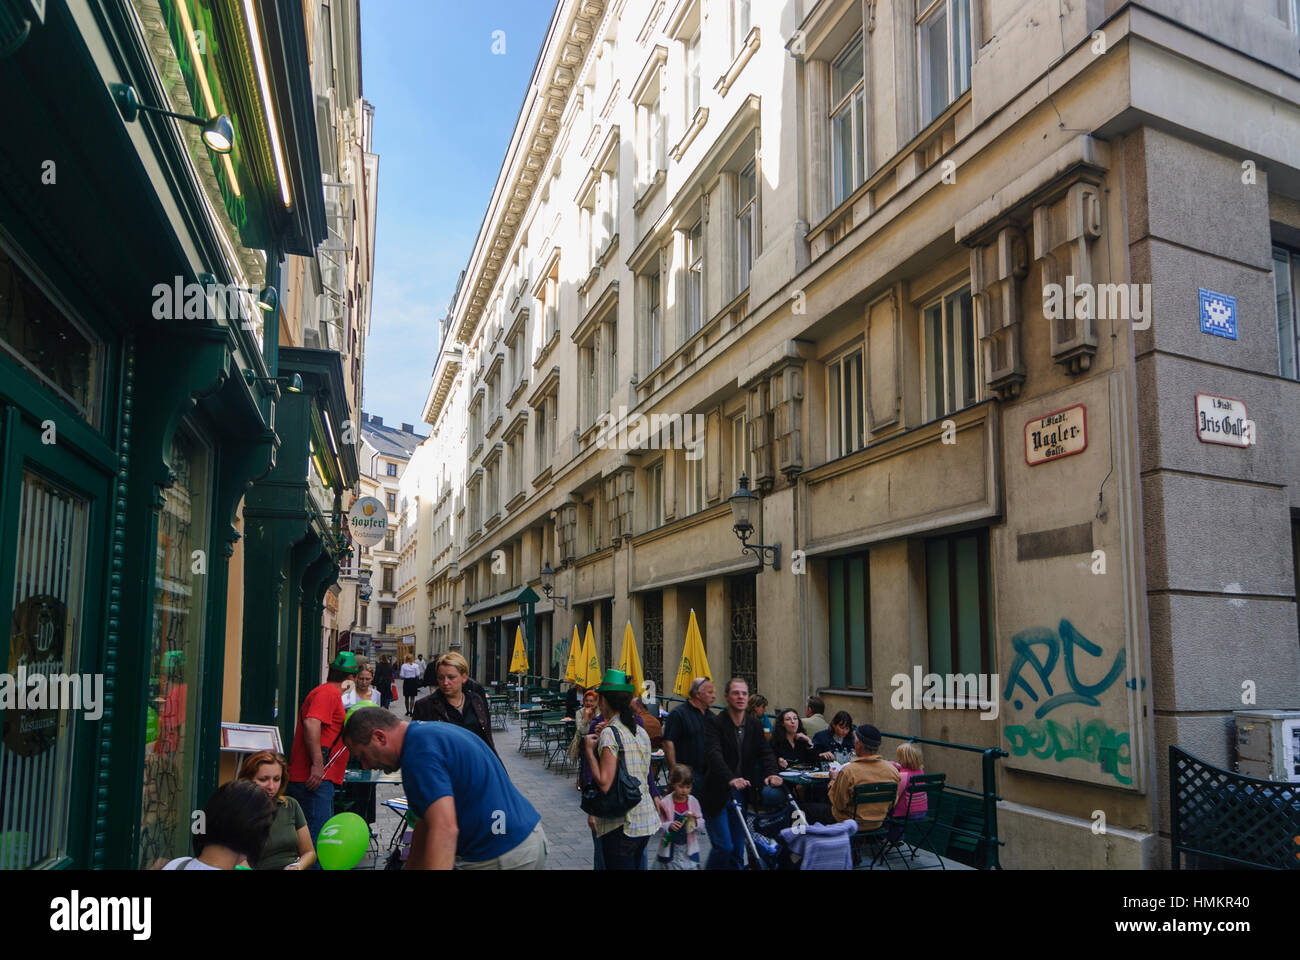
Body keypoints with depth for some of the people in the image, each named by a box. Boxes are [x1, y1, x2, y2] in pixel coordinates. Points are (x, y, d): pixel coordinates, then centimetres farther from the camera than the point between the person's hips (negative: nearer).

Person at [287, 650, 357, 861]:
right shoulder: (329, 692, -10)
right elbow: (311, 724, -24)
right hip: (315, 780, -10)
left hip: (321, 779, 10)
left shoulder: (330, 692, 22)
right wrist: (317, 764, -26)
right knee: (316, 837, -11)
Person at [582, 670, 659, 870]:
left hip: (621, 824, -8)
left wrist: (590, 750, -7)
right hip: (647, 819, 8)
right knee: (637, 864, 19)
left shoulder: (610, 733, -14)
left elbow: (604, 784, -19)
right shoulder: (641, 732, 10)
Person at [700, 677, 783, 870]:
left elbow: (766, 752, 0)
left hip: (741, 794, 6)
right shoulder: (715, 723, -12)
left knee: (738, 848, 11)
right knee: (723, 846, -9)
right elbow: (714, 754, -25)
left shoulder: (755, 725, 7)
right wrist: (730, 779, -40)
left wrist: (771, 773, -21)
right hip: (717, 795, -6)